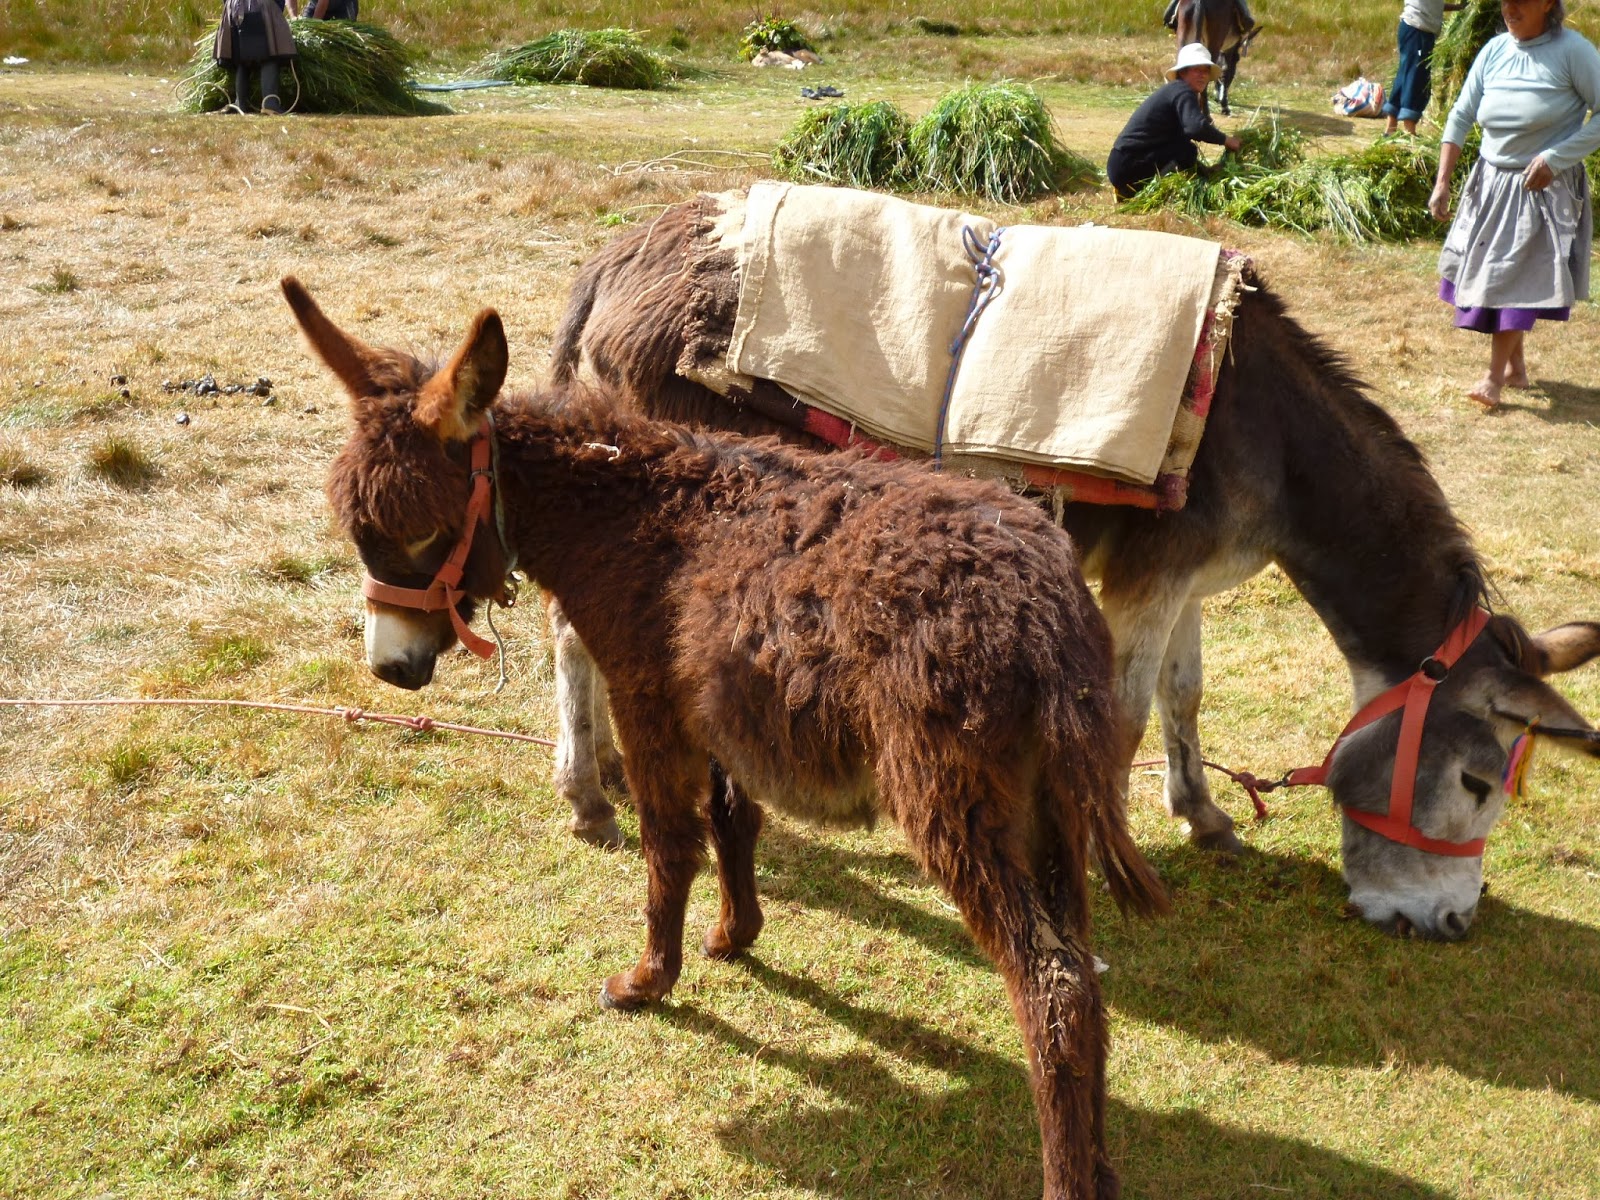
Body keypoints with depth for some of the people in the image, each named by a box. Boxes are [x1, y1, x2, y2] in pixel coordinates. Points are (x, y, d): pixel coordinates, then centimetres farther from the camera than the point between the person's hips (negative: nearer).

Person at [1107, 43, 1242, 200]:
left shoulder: (1174, 91, 18)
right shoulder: (1183, 93, -13)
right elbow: (1197, 127, -31)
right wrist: (1226, 140, -16)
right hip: (1127, 165, -10)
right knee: (1187, 152, -20)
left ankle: (1131, 190, 14)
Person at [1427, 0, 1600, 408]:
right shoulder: (1495, 51, 0)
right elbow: (1461, 117, 4)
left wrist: (1555, 158, -19)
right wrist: (1442, 182, -1)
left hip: (1545, 187, -5)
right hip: (1492, 182, 6)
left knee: (1515, 278, -8)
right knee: (1488, 271, 10)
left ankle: (1495, 378, 0)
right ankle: (1516, 366, 26)